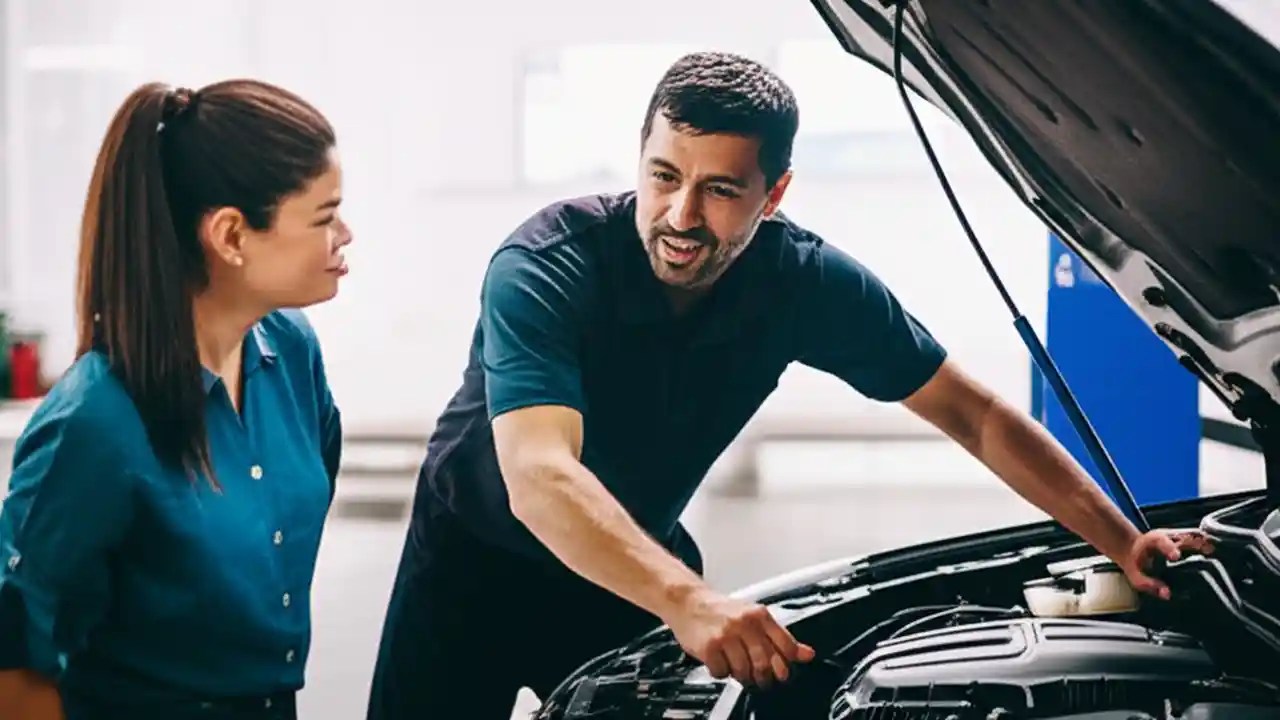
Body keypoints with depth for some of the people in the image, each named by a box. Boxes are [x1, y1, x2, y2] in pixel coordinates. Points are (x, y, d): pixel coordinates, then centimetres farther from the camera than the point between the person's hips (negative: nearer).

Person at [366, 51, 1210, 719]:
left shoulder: (809, 282, -20)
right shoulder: (543, 268, -33)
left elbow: (978, 416, -12)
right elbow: (539, 479, -47)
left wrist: (1125, 543, -19)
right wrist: (687, 600, -62)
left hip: (639, 559, 3)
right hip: (479, 553, -3)